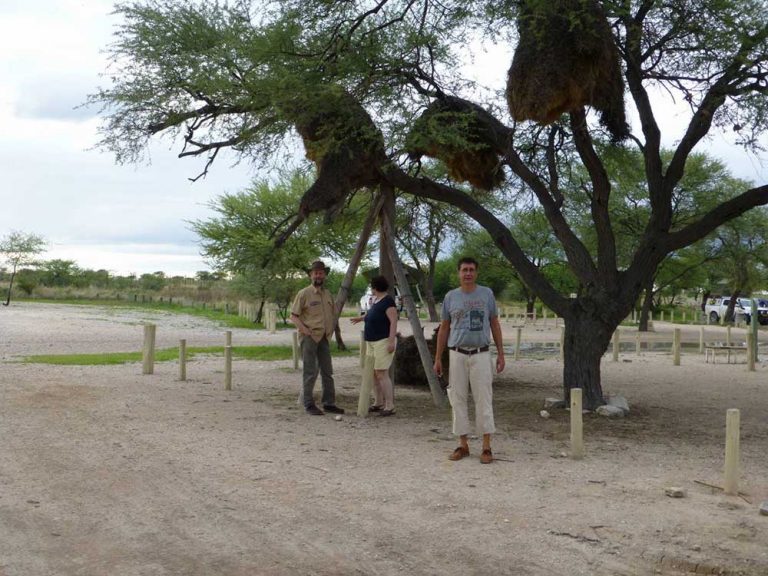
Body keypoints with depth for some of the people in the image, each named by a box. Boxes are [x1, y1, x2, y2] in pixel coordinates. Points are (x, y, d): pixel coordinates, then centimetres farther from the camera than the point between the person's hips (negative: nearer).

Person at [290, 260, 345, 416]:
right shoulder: (304, 294, -6)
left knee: (327, 371, 9)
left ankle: (329, 403, 17)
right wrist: (304, 329, -18)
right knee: (310, 372, -4)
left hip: (324, 338, 6)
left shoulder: (327, 294, 12)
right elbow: (293, 316, -7)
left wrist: (331, 329, 11)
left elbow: (333, 314, 25)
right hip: (309, 337, -6)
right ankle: (309, 404, 4)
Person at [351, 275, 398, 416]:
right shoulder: (376, 300, 12)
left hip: (384, 342, -10)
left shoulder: (388, 301, -15)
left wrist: (391, 341, -26)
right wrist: (361, 318, 45)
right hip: (372, 342, 10)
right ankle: (378, 403, 19)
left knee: (382, 374, -14)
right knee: (373, 373, 10)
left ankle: (390, 407, -10)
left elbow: (394, 321, -20)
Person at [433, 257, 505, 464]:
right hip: (457, 354, 2)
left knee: (483, 400, -4)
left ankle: (486, 447, 0)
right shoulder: (451, 297, 6)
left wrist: (501, 353, 3)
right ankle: (463, 445, 13)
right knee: (458, 399, 4)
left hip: (480, 354, -2)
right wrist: (438, 358, 7)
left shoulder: (486, 294, 4)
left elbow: (495, 324, 8)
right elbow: (444, 329, 10)